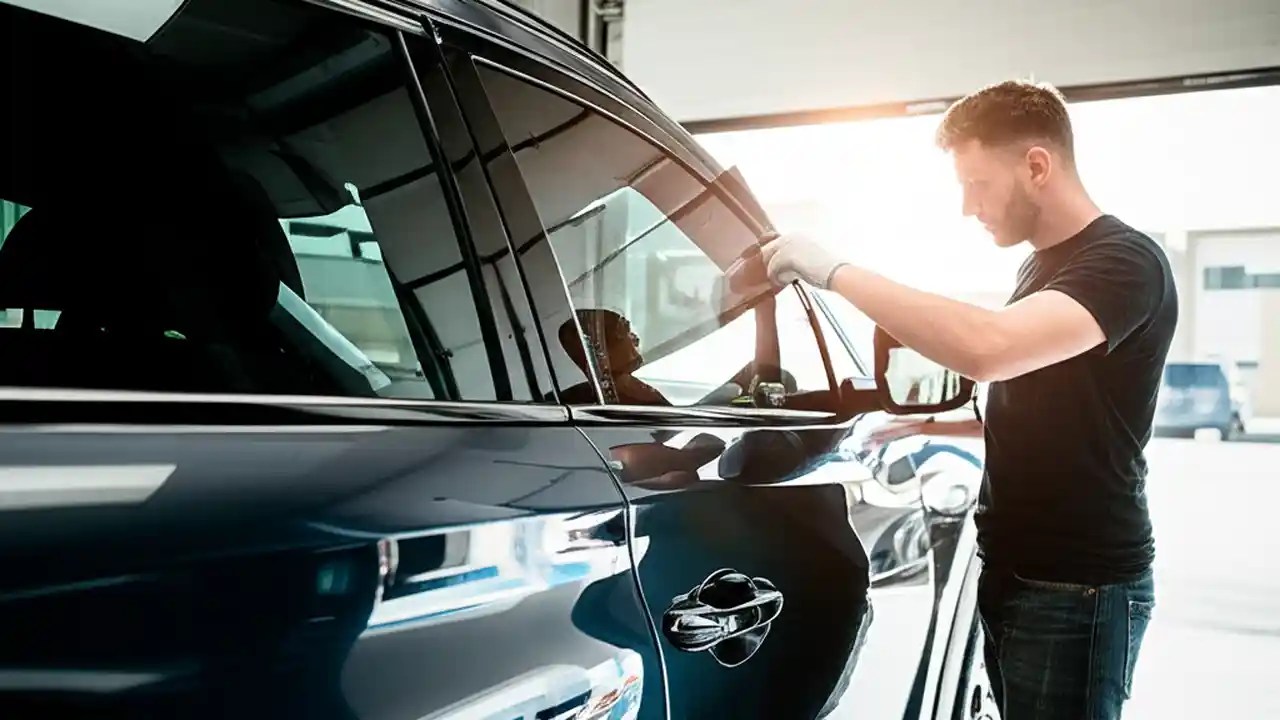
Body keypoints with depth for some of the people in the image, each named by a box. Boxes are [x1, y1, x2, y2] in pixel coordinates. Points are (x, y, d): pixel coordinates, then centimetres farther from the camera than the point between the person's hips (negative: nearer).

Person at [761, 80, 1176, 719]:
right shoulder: (1041, 267, 14)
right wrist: (931, 422, 10)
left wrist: (836, 271, -28)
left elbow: (984, 348, -35)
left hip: (1078, 589, -8)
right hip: (1012, 574, 9)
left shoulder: (1124, 262, -17)